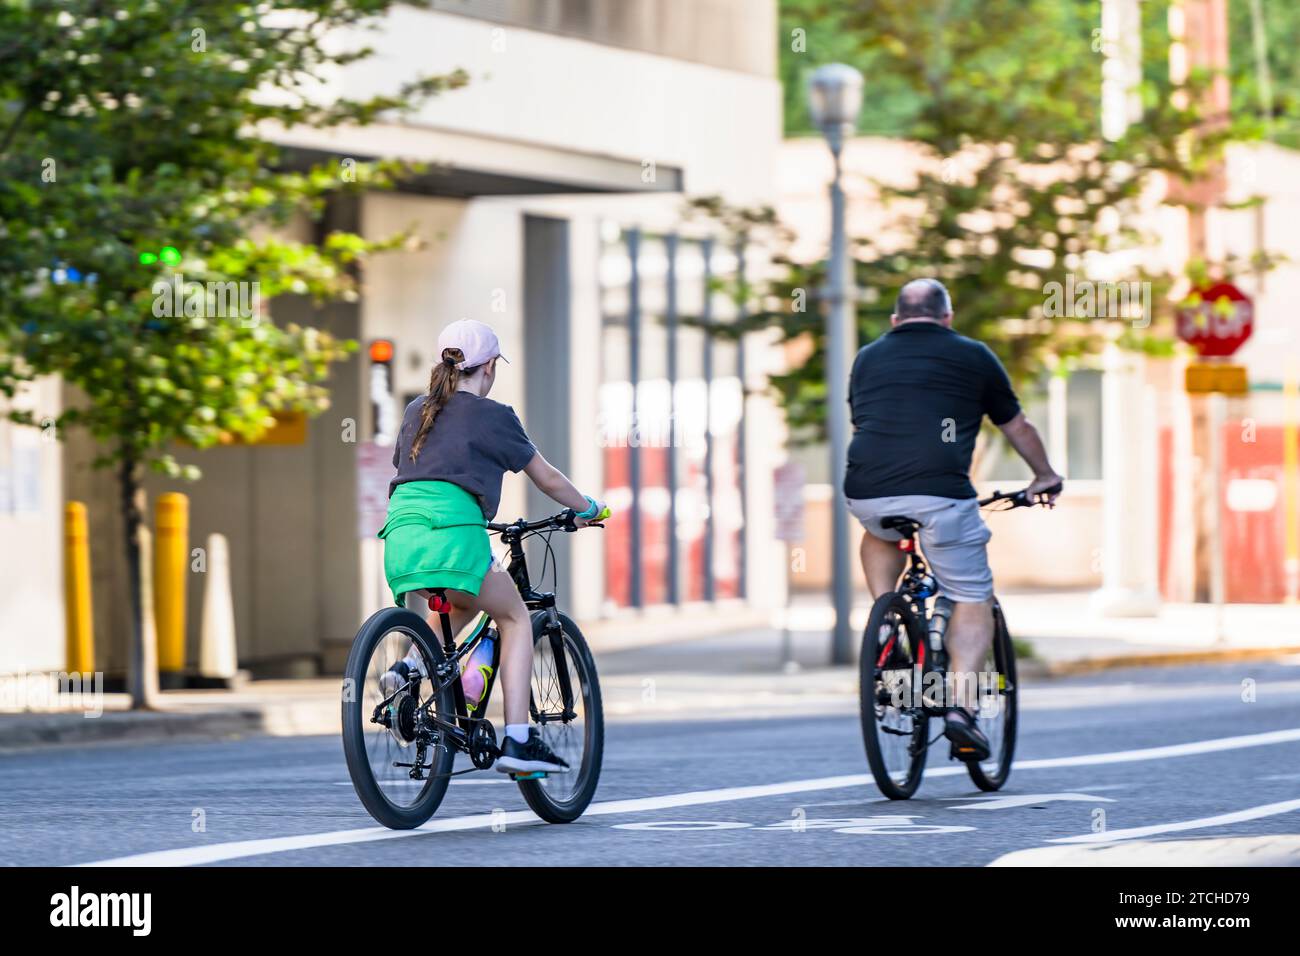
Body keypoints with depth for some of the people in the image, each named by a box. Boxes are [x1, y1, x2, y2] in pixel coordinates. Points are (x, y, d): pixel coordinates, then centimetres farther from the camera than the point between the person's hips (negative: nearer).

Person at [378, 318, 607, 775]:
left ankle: (411, 663, 7)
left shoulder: (417, 411, 23)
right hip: (452, 529, -6)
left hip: (401, 529, 6)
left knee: (464, 602, 33)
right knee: (515, 617, 15)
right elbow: (548, 479, 16)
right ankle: (517, 741, 3)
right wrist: (588, 509, 34)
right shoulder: (492, 415, 8)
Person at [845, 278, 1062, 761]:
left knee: (880, 533, 37)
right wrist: (1045, 476, 43)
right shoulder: (972, 357, 16)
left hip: (868, 494, 3)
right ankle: (961, 702, -9)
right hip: (940, 494, -3)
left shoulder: (868, 358, 23)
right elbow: (1017, 426, 26)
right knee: (973, 599, 8)